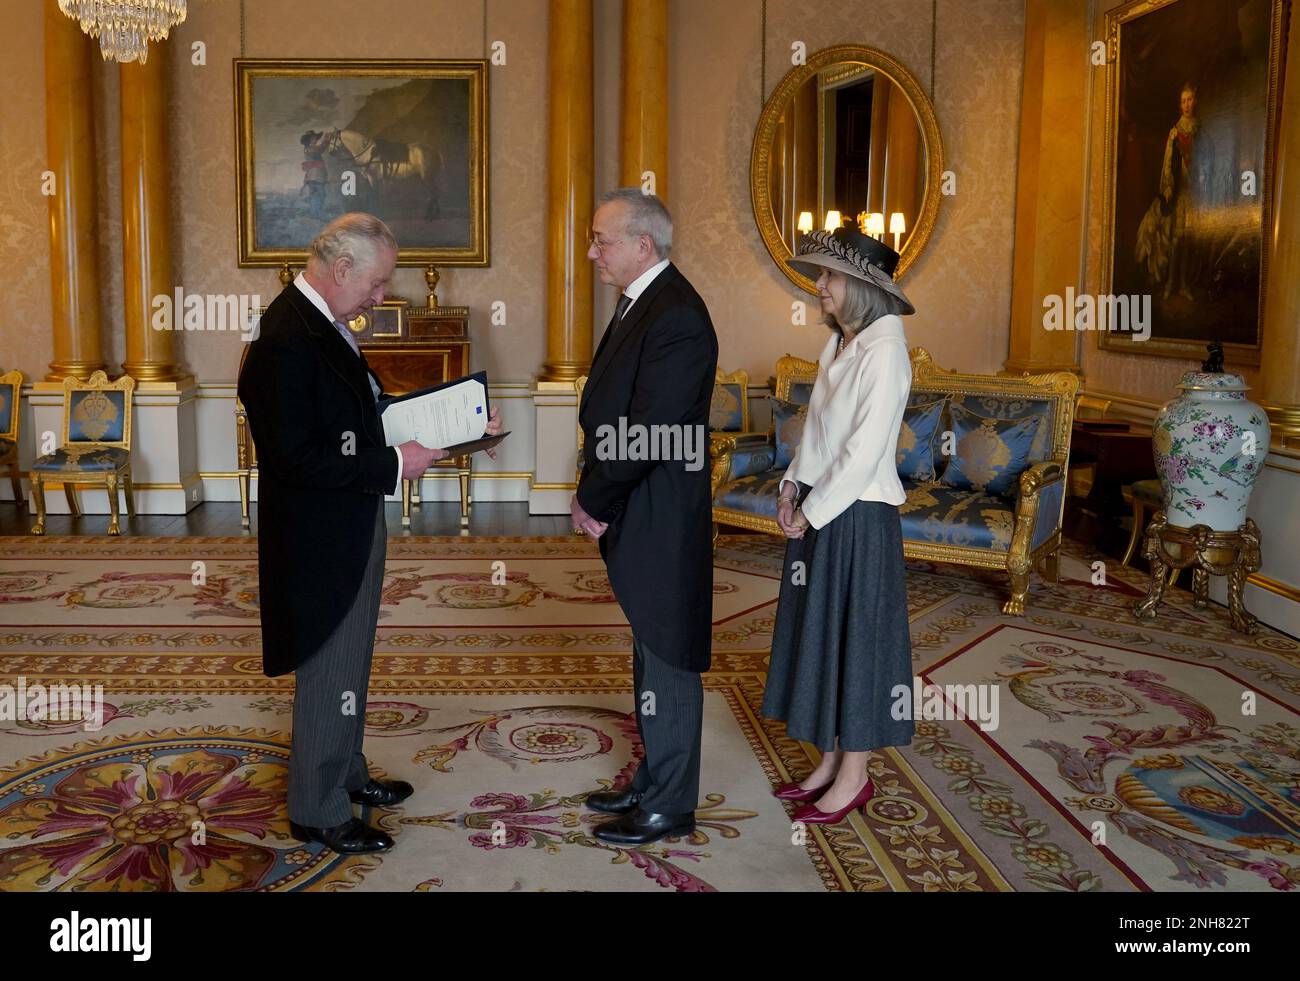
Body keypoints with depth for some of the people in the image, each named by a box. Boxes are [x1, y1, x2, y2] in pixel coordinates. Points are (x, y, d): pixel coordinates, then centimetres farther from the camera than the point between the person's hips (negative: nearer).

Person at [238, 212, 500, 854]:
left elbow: (359, 411, 13)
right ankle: (317, 813, 21)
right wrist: (393, 464, -23)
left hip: (351, 526, 10)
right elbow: (295, 457, -27)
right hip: (321, 536, -10)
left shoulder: (323, 324, 6)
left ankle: (345, 772, 41)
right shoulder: (287, 338, -24)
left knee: (349, 662, 23)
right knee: (329, 673, 4)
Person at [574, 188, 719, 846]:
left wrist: (593, 502, -11)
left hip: (661, 528, -10)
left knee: (668, 664, 4)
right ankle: (653, 782, 35)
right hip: (636, 522, 10)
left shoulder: (675, 319, -20)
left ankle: (669, 808, 19)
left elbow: (646, 434, -23)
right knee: (651, 661, 20)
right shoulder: (640, 303, 11)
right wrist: (592, 497, 3)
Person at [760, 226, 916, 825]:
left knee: (855, 637, 3)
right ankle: (831, 762, 29)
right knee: (819, 633, 15)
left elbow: (865, 450, -21)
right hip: (819, 510, 9)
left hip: (858, 517, -8)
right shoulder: (839, 345, 10)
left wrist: (813, 511, -15)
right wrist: (793, 486, 3)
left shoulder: (882, 350, -17)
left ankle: (854, 776, 18)